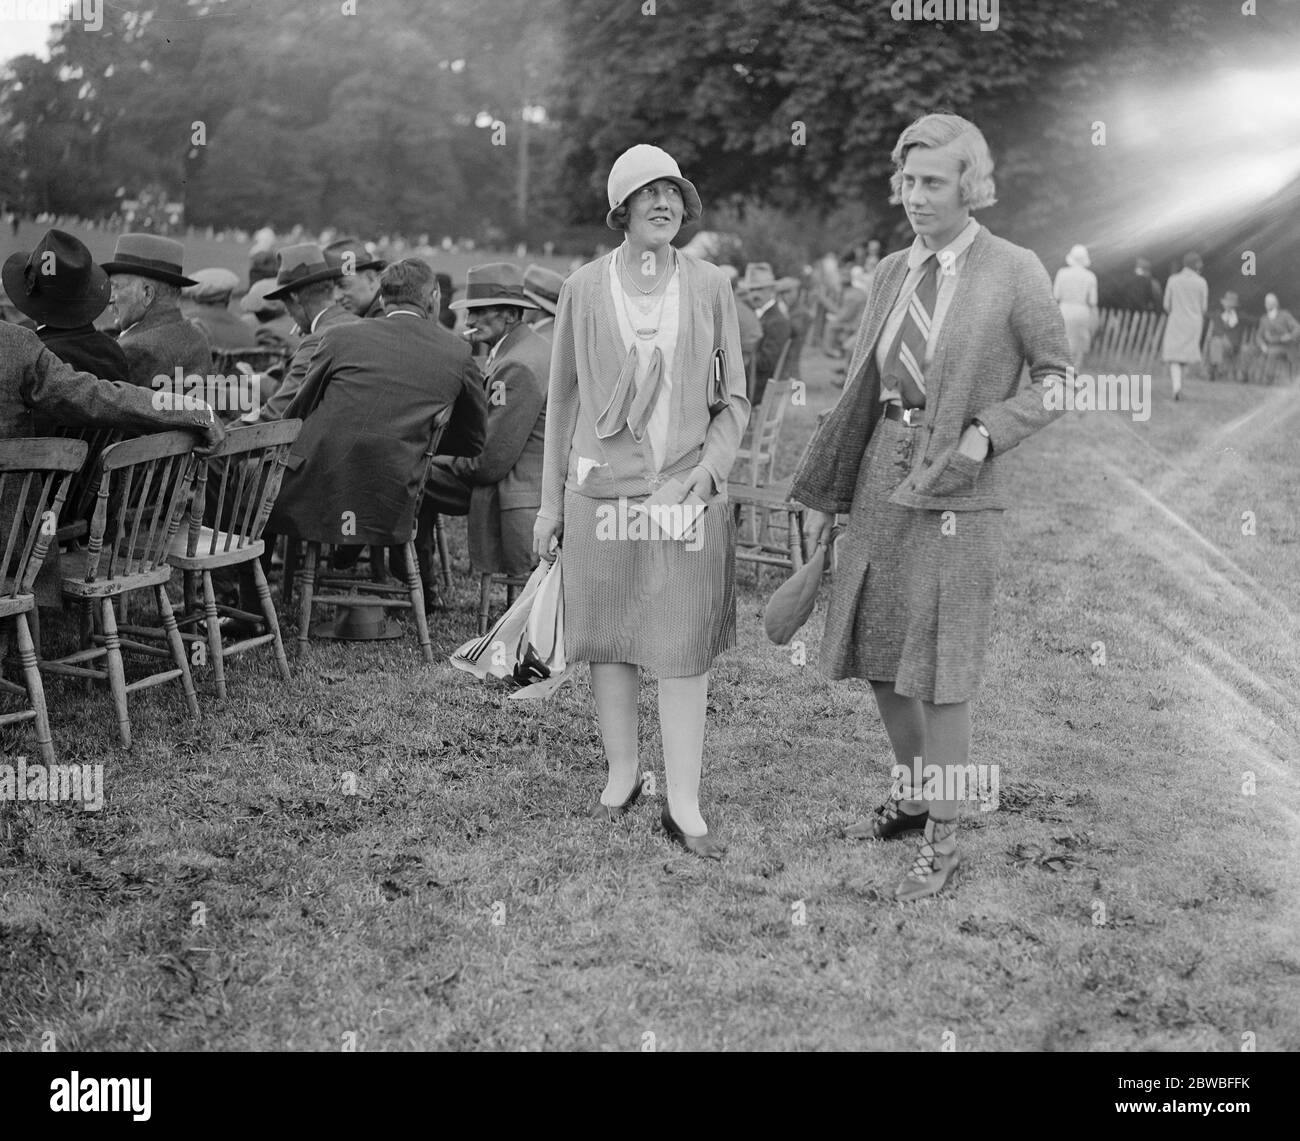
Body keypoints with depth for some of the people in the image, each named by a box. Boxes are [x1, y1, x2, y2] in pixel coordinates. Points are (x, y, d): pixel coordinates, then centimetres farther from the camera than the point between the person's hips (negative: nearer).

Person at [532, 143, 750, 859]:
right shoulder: (584, 289, 3)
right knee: (609, 637, 7)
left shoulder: (709, 288, 4)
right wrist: (551, 502, 7)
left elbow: (733, 403, 7)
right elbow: (563, 402, 8)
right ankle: (621, 773, 24)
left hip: (689, 492, 0)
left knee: (686, 646, -2)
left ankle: (683, 805, 3)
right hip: (602, 488, 0)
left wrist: (702, 475, -8)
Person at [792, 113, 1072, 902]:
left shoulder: (1015, 271, -10)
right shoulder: (894, 275, 7)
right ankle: (915, 796, 34)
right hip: (883, 485, 6)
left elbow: (1059, 380, -3)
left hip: (960, 495, -6)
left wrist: (983, 437, -18)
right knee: (877, 656, 13)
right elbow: (863, 393, 11)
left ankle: (943, 844, 8)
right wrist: (825, 499, 9)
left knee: (938, 672, -5)